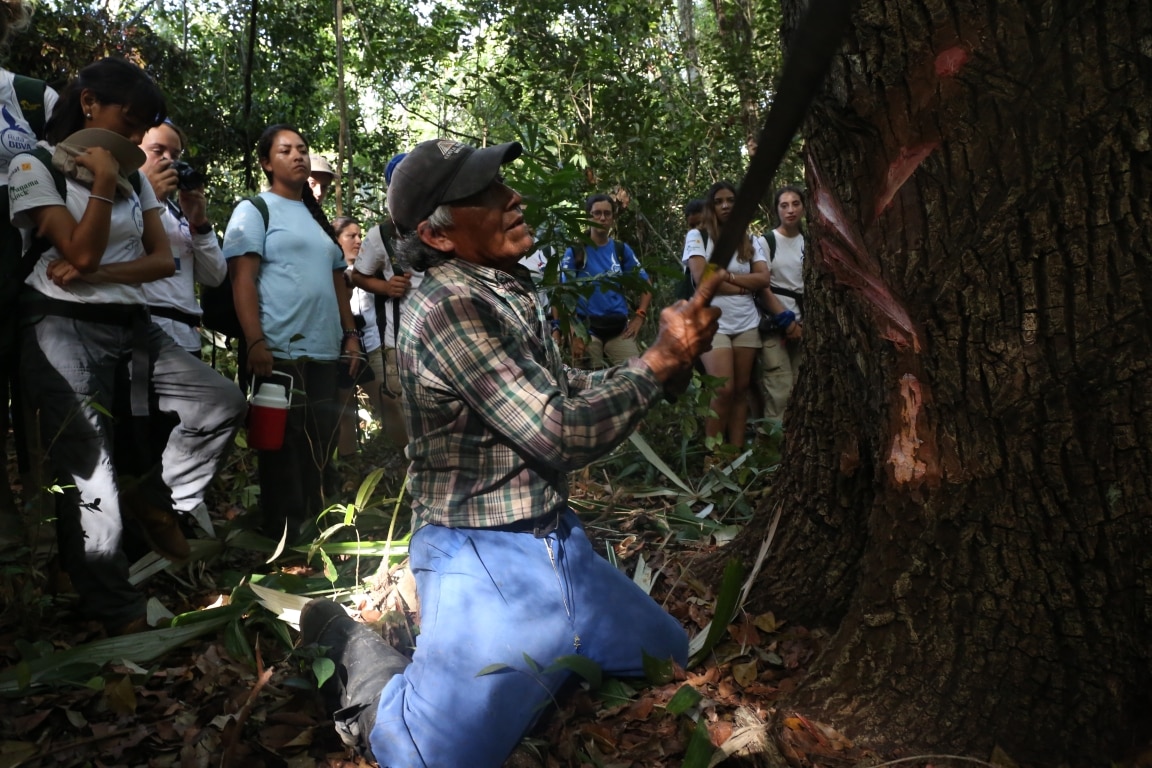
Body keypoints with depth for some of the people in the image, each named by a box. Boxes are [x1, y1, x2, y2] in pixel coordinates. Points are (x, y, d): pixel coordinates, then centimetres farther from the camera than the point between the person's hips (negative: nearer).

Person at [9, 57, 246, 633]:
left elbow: (162, 260, 5)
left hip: (129, 325, 6)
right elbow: (81, 251, -13)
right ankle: (121, 618, -1)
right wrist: (103, 180, -10)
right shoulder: (35, 165, 0)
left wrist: (95, 275, -10)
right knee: (89, 479, -10)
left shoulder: (134, 177, 17)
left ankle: (156, 500, 9)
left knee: (222, 403, -13)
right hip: (63, 327, -6)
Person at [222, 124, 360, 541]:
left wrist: (351, 334, 14)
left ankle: (312, 531, 22)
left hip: (325, 352, 7)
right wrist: (255, 343, -18)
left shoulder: (317, 217, 21)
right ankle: (284, 538, 9)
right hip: (280, 352, -6)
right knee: (283, 447, -1)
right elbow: (243, 279, -9)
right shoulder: (254, 210, 1)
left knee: (320, 448, 11)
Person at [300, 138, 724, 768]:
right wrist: (661, 359, -16)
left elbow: (564, 391, 13)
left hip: (554, 539, 9)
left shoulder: (510, 291, 6)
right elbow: (561, 433, -24)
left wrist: (666, 357, 0)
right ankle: (346, 646, 16)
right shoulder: (449, 308, -23)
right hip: (482, 558, -9)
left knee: (670, 657, 19)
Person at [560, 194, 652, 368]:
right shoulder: (575, 252, 0)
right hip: (587, 329, -2)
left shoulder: (622, 250, 8)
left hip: (619, 329, 3)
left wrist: (639, 316, 2)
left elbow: (645, 283, 16)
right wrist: (574, 334, -10)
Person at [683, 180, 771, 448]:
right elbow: (702, 278, -12)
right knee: (724, 390, -13)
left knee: (741, 390, 5)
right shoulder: (697, 236, 1)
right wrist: (742, 287, -5)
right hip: (713, 323, -4)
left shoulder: (750, 242, 13)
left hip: (747, 324, 5)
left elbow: (763, 278, 0)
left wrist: (726, 276, -10)